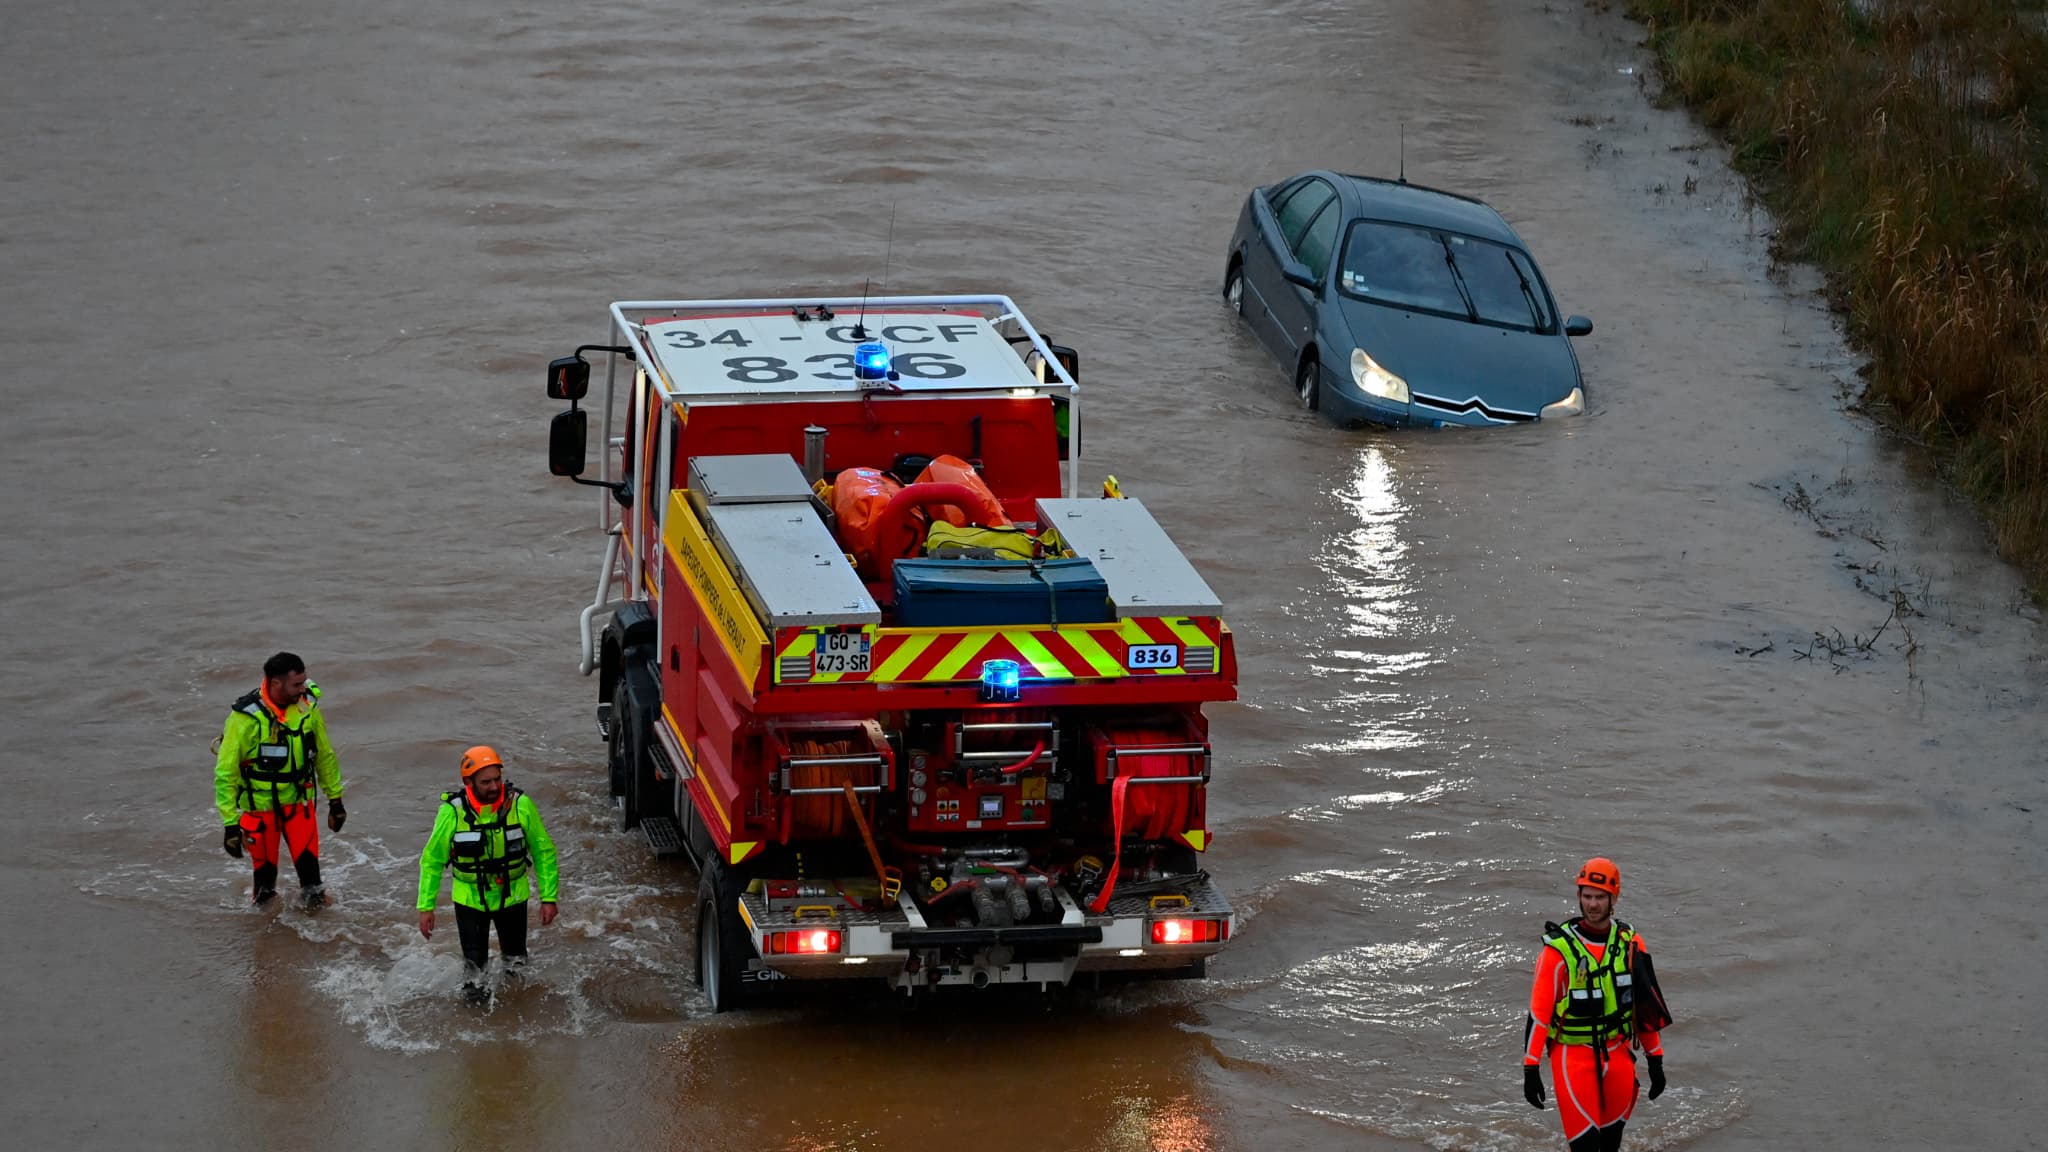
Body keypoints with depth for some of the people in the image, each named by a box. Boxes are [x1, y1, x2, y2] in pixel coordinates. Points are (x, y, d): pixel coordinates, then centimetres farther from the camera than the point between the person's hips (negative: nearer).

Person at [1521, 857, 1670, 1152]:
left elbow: (1646, 1005, 10)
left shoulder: (1630, 944, 2)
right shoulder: (1559, 948, -11)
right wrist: (1531, 1068, -13)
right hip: (1573, 1058, -4)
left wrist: (1655, 1059, 11)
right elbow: (1539, 1010, -9)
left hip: (1618, 1057, 4)